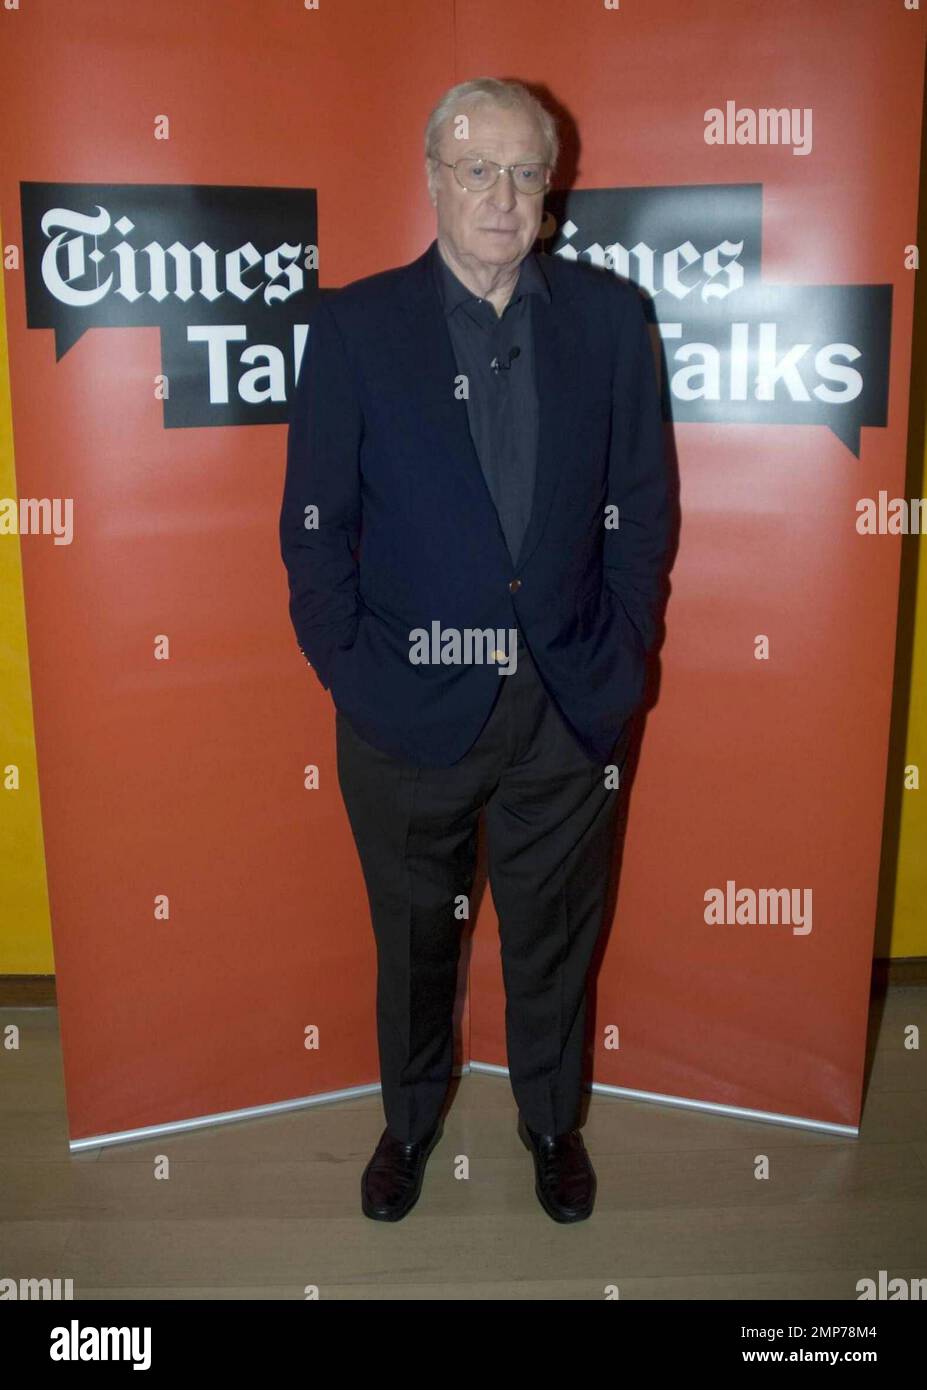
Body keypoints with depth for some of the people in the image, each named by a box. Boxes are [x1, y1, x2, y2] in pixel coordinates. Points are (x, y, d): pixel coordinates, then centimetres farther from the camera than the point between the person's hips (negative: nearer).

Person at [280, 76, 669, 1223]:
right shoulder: (354, 324, -3)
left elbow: (640, 504, 4)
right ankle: (411, 1119, 44)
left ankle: (553, 1121, 43)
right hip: (411, 704, -1)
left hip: (570, 708, 1)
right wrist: (351, 669, -8)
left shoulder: (607, 315, 1)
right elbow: (315, 522, -3)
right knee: (413, 939, 18)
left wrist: (621, 661, -1)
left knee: (554, 937, 18)